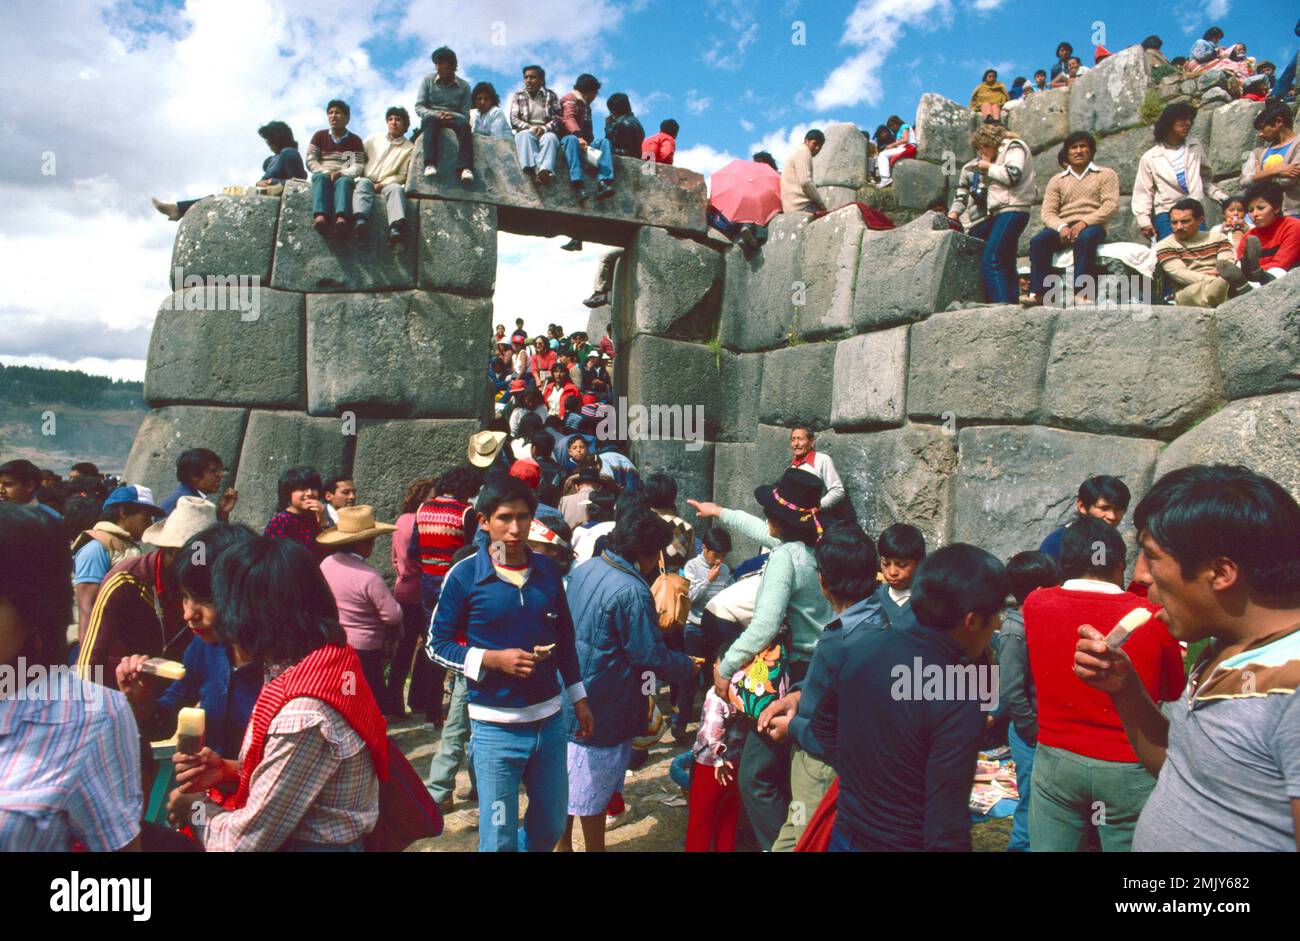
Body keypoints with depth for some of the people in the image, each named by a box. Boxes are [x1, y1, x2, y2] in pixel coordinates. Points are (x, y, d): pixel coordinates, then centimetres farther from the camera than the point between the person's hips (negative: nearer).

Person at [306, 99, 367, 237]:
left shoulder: (355, 141, 13)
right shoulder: (319, 136, 16)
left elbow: (358, 167, -1)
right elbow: (310, 161, 5)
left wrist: (340, 173, -21)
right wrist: (327, 172, -15)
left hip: (344, 177, -1)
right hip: (322, 173, 1)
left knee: (344, 181, -37)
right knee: (321, 177, -36)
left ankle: (341, 218, -68)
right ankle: (320, 216, -65)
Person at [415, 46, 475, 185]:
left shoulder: (464, 86, 6)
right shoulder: (428, 81, 7)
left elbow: (466, 115, 0)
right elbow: (418, 107, 1)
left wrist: (452, 115, -22)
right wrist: (435, 114, -19)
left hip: (453, 119, 0)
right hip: (431, 117, 0)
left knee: (464, 124, -35)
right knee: (431, 119, -37)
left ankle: (465, 168, -53)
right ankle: (430, 164, -53)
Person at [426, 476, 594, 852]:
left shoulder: (546, 570, 2)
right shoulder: (464, 576, -10)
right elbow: (437, 644, -5)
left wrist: (579, 699, 13)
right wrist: (494, 659, -18)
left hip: (550, 719, 4)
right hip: (496, 727, -4)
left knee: (552, 828, 18)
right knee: (499, 839, 8)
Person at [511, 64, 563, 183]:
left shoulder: (551, 95, 12)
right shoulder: (518, 95, 13)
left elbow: (557, 118, 2)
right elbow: (514, 120, 3)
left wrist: (544, 128, -18)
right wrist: (530, 127, -15)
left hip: (546, 132, 0)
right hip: (526, 131, 0)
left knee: (550, 137, -36)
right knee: (525, 135, -36)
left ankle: (544, 170, -63)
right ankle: (535, 168, -59)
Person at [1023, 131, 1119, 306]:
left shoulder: (1106, 174, 15)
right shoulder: (1057, 180, 21)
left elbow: (1111, 205, 0)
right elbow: (1048, 212, 7)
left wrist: (1084, 222, -17)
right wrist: (1061, 227, -16)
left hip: (1092, 226, -2)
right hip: (1062, 228, 2)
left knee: (1085, 238, -38)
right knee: (1037, 241, -29)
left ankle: (1081, 291, -44)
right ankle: (1038, 292, -38)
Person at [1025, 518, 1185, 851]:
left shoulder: (1035, 605, -6)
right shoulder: (1152, 617, -11)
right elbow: (1175, 694, 7)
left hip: (1056, 762, 1)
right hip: (1129, 771, -1)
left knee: (1048, 847, 13)